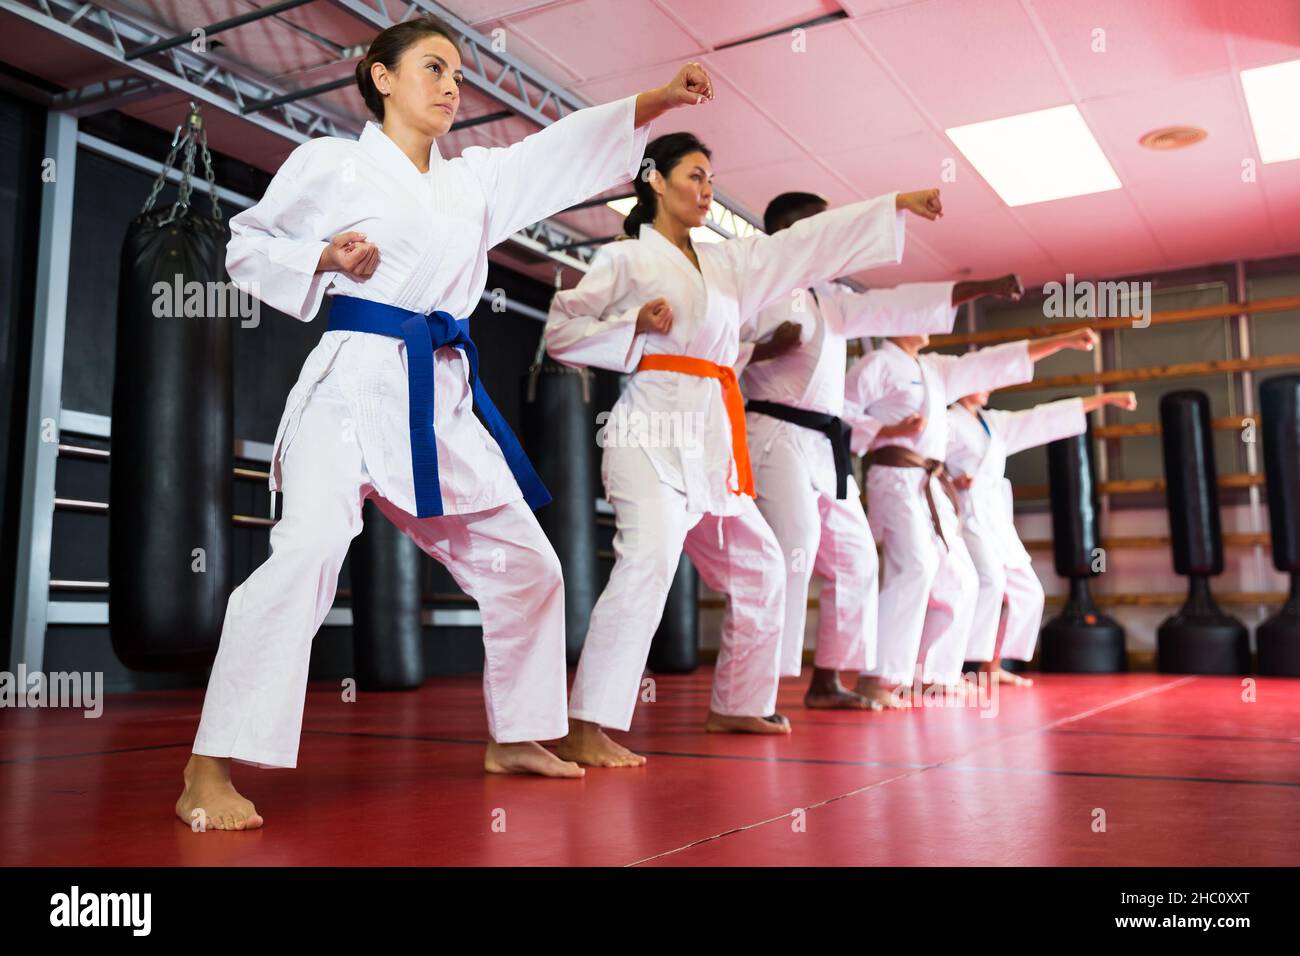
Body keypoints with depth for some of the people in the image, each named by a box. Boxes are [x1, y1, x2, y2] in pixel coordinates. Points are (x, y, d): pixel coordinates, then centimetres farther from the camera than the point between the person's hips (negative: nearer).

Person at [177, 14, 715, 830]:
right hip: (356, 377, -6)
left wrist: (657, 100, 2)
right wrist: (323, 259, -9)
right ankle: (209, 773, -19)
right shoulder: (331, 163, 5)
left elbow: (568, 149, 12)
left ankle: (513, 739, 25)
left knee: (525, 564, 9)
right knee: (309, 551, -27)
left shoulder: (475, 180, 17)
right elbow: (247, 247, 10)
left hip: (444, 397, 6)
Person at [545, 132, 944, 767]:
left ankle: (735, 707, 33)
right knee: (649, 557, -28)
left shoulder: (727, 262, 21)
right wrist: (634, 325, -11)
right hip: (653, 430, -8)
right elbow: (560, 330, 3)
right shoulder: (625, 258, 4)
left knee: (757, 570, 16)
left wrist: (898, 203, 15)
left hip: (714, 440, 8)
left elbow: (808, 243, 18)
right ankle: (585, 732, -28)